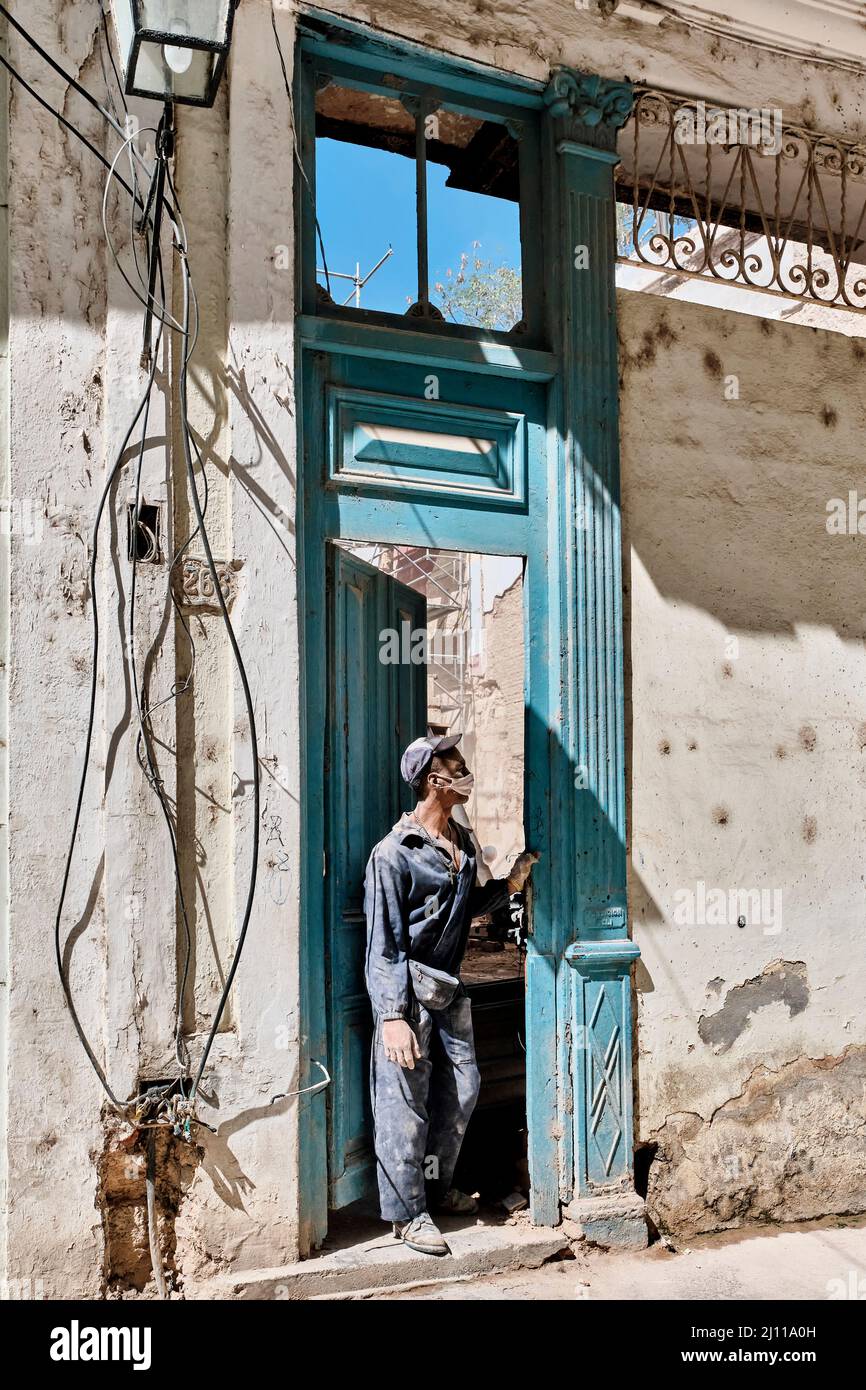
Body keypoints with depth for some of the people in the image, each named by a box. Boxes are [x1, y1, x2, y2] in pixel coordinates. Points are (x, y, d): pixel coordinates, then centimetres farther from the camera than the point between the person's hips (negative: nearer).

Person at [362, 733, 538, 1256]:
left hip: (449, 985, 8)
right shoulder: (395, 852, -16)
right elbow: (385, 942, -16)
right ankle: (408, 1212, 18)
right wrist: (393, 1016, -20)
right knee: (406, 1100, 1)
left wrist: (508, 885, 4)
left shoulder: (464, 841, 7)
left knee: (463, 1086, 14)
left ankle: (437, 1187, 35)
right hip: (408, 988, -8)